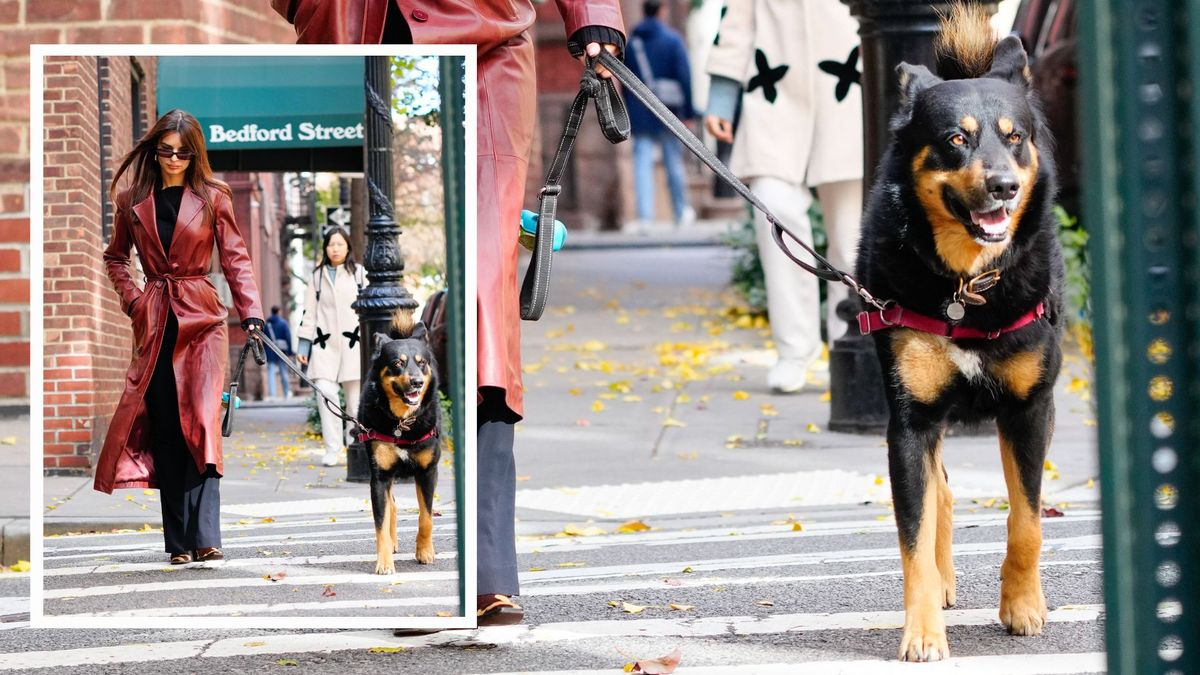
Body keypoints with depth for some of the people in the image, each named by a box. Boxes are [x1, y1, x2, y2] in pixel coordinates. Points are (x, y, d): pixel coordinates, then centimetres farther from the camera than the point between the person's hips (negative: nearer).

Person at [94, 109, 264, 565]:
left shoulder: (213, 198, 4)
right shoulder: (132, 201, 9)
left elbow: (235, 258, 3)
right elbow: (115, 257, 22)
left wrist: (251, 313, -9)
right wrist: (131, 298, 5)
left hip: (201, 320, -2)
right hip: (154, 323, 2)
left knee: (201, 424, -14)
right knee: (164, 431, 1)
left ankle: (205, 539, -20)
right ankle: (178, 541, 6)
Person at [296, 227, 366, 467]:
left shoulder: (360, 274, 8)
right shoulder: (318, 276, 14)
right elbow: (309, 312, 15)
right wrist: (304, 345, 9)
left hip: (353, 344, -1)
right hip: (325, 345, 1)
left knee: (355, 398, -1)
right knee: (325, 393, -14)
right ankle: (332, 449, -11)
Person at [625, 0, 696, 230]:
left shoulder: (630, 43, 6)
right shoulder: (672, 39, -3)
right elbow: (684, 76, -8)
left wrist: (631, 114, 14)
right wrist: (689, 112, -5)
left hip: (640, 113, 2)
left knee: (642, 162, -2)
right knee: (674, 161, 9)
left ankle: (644, 215, -13)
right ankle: (681, 213, 22)